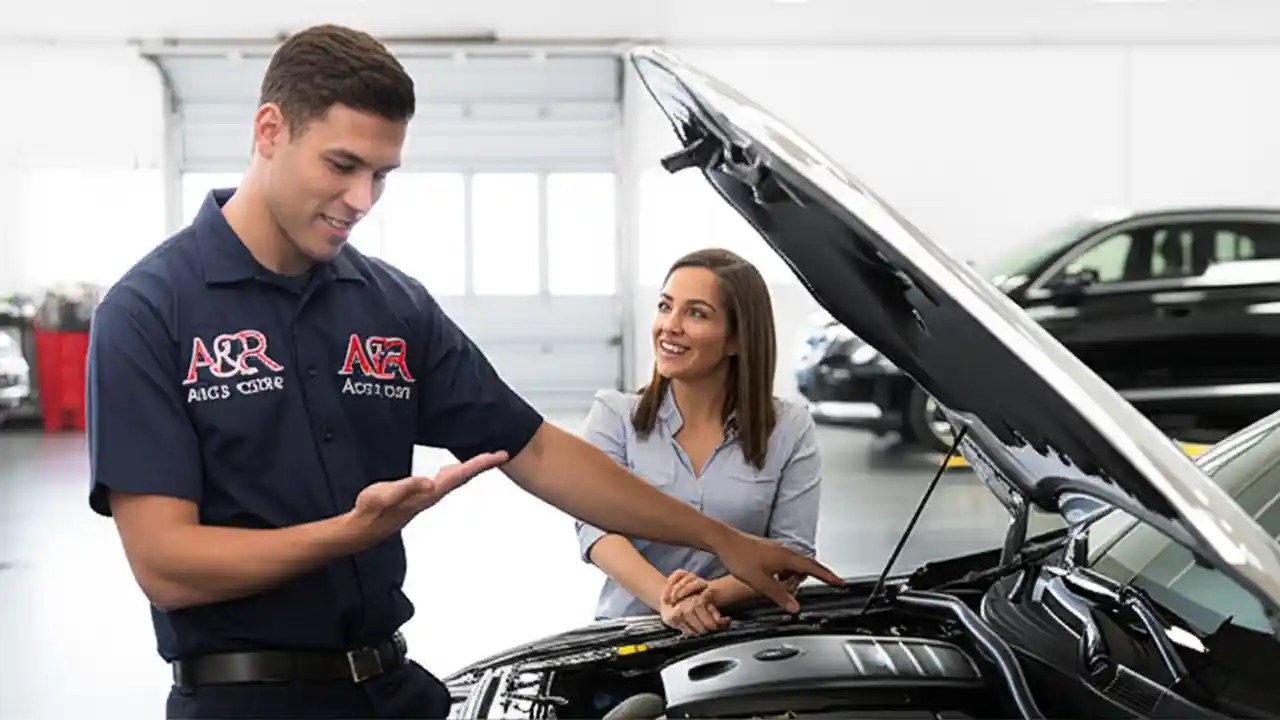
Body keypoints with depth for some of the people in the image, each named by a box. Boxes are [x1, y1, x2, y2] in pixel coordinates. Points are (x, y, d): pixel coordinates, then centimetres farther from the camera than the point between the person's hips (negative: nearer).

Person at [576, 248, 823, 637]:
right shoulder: (614, 414, 6)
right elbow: (597, 526, -6)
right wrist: (665, 599, -23)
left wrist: (715, 593, -19)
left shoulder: (790, 430, 6)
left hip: (743, 635, 0)